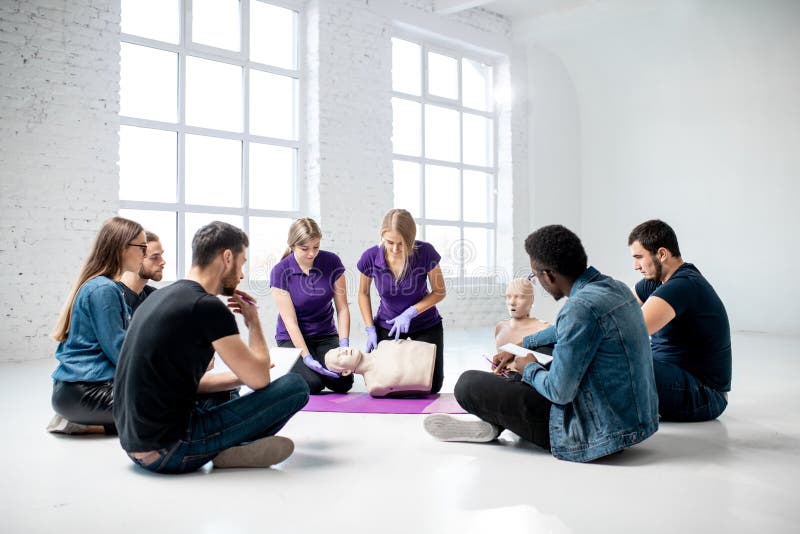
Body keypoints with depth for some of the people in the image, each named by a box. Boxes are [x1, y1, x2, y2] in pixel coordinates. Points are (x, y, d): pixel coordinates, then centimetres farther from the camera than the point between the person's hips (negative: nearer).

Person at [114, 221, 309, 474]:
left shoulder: (161, 297, 12)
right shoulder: (208, 307, -15)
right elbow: (259, 380, -8)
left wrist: (246, 375, 18)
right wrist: (253, 322, 6)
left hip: (136, 444, 9)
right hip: (169, 451, -9)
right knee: (295, 386, -6)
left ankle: (224, 447, 11)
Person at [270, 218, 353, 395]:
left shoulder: (332, 262, -10)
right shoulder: (280, 272, -17)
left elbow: (342, 308, -6)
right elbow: (290, 321, -17)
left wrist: (344, 345, -18)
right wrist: (307, 358, -25)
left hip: (325, 335, 2)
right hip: (293, 338, -2)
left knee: (343, 383, -19)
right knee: (312, 384, -25)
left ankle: (319, 373, 15)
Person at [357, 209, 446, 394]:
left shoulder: (425, 252, -27)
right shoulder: (370, 257, -22)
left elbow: (439, 292, -13)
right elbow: (363, 293, -2)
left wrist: (410, 313, -24)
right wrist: (370, 329, -8)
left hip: (426, 325, -1)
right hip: (387, 325, 1)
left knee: (431, 386, 3)